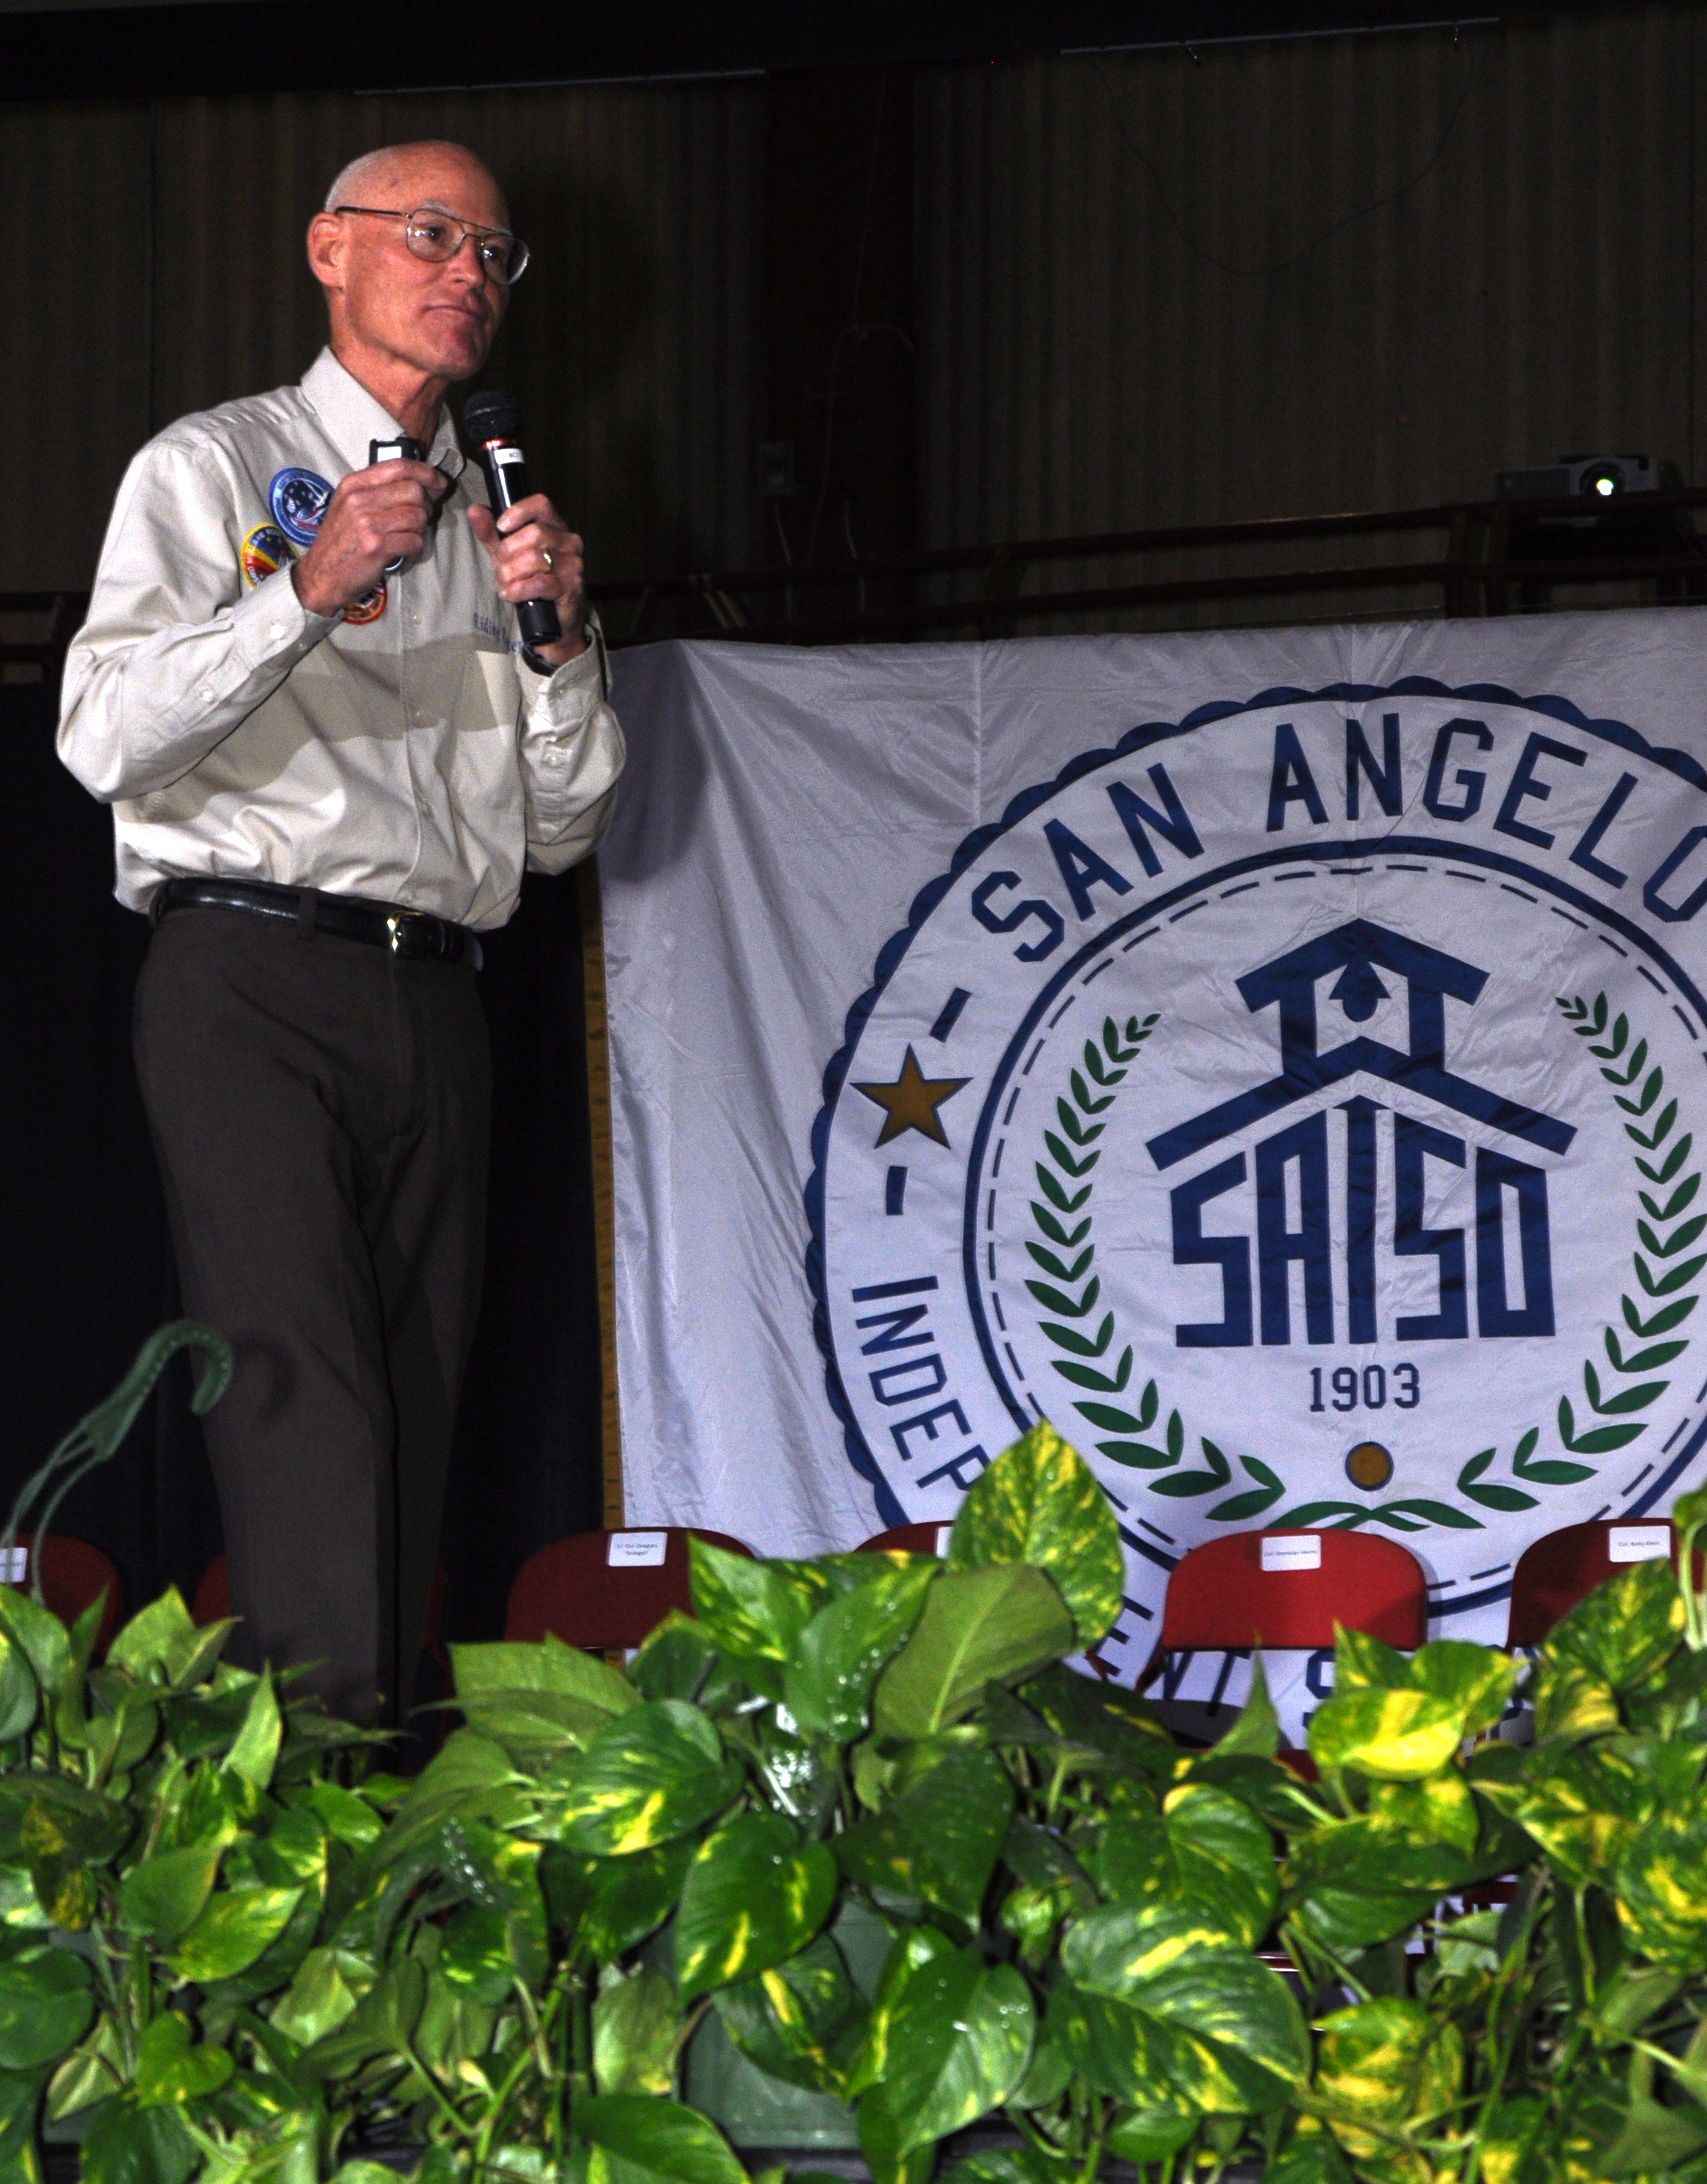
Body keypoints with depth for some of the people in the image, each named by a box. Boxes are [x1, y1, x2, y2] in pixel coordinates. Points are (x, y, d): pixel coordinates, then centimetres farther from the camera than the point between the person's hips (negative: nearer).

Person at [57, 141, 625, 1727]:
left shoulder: (487, 524, 25)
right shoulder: (214, 469, 8)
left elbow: (558, 831, 20)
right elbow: (105, 738, -7)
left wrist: (558, 635, 3)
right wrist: (309, 592, -17)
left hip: (433, 1000, 6)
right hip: (250, 981, -6)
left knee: (413, 1410, -3)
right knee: (301, 1389, -19)